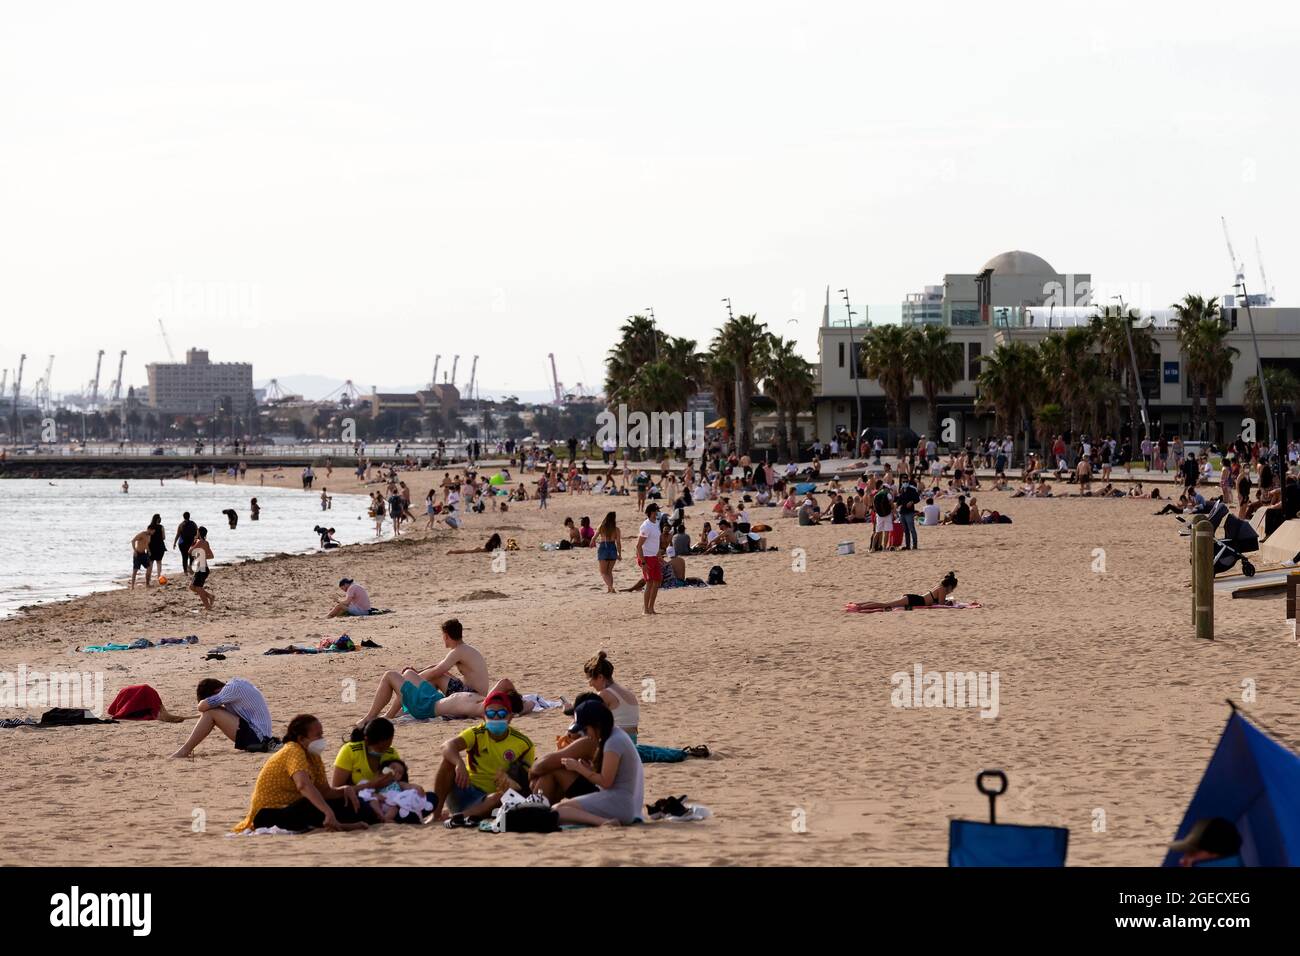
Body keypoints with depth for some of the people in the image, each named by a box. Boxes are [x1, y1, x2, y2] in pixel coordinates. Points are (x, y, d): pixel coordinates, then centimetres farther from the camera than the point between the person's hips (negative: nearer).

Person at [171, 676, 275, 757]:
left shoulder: (232, 688, -17)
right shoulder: (235, 683, 11)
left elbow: (202, 706, -20)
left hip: (255, 737, -10)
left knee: (210, 713, -14)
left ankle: (185, 750, -9)